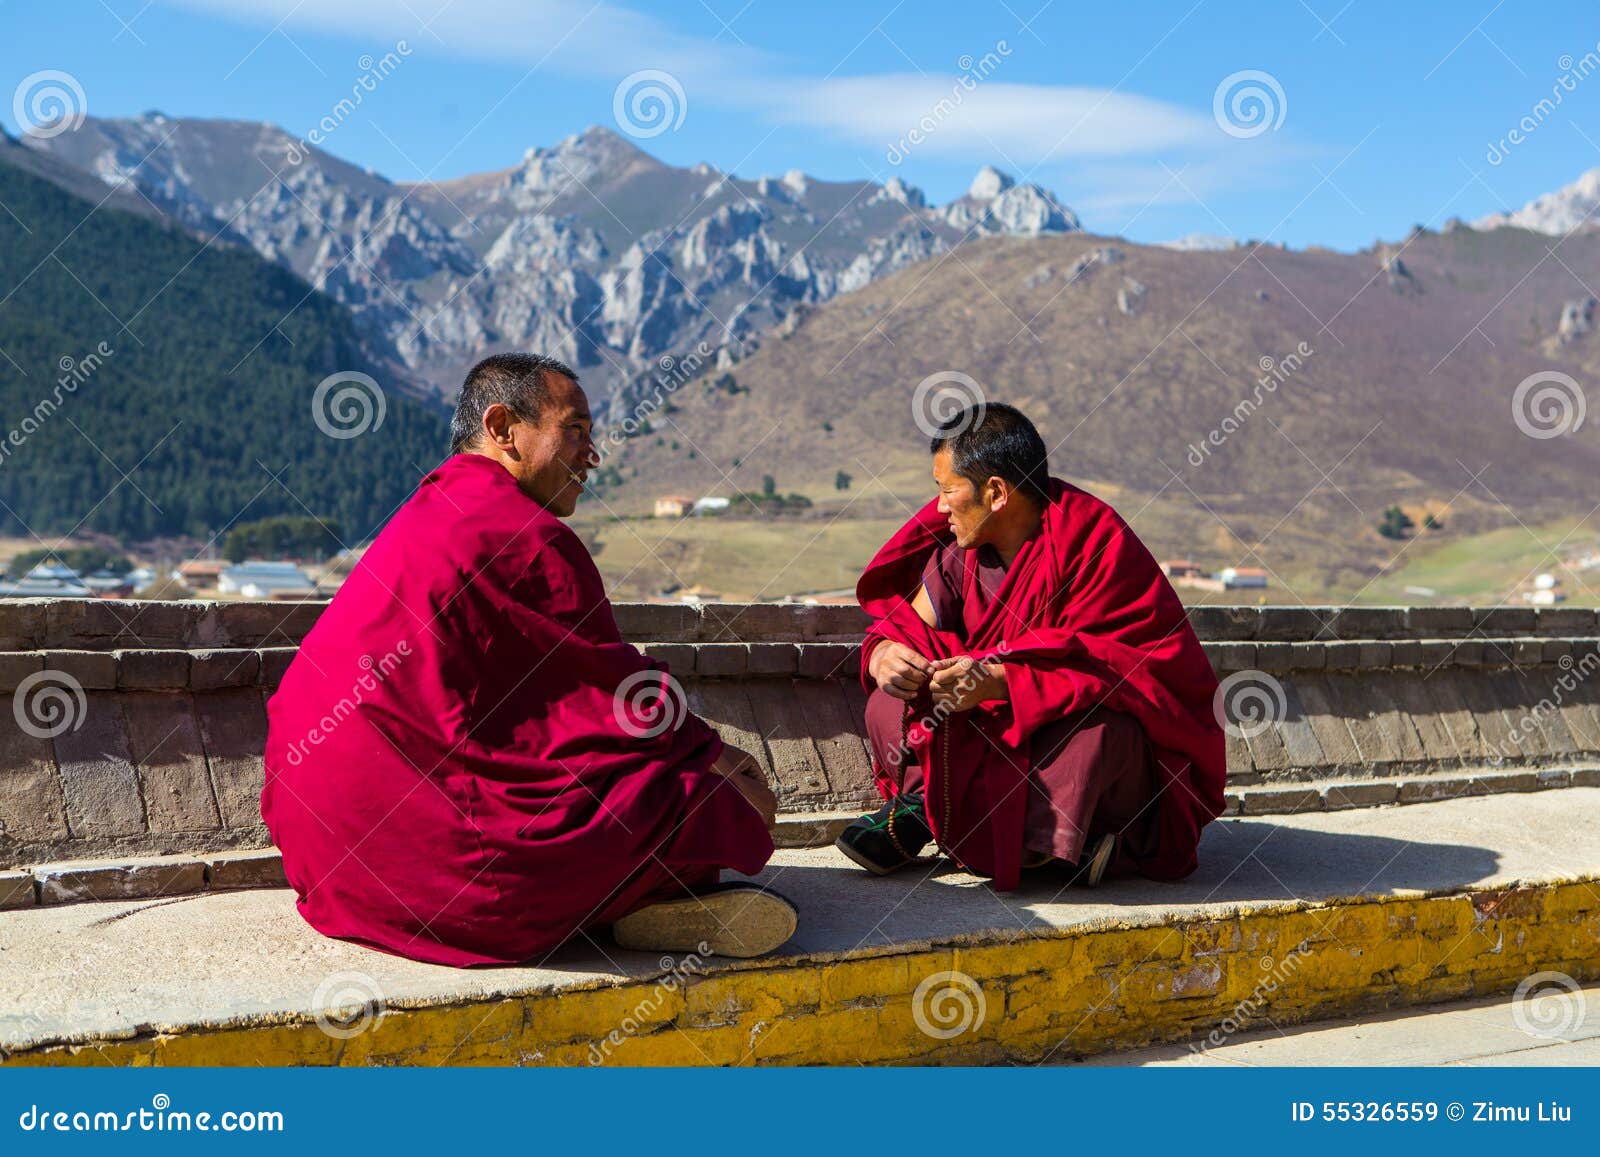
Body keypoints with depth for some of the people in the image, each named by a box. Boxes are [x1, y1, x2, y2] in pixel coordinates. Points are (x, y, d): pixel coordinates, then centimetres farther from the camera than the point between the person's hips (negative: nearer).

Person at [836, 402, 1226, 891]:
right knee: (890, 704, -15)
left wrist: (1001, 682, -36)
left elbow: (1112, 671, -26)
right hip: (1005, 730, 5)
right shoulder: (960, 548, 1)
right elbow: (911, 626, 4)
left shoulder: (1095, 543, -20)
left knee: (1096, 730, -40)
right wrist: (884, 653, -22)